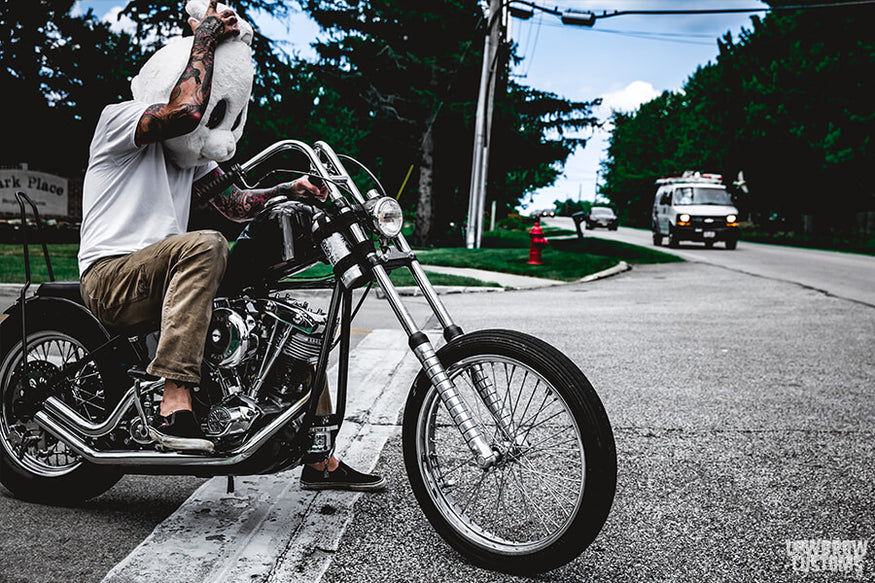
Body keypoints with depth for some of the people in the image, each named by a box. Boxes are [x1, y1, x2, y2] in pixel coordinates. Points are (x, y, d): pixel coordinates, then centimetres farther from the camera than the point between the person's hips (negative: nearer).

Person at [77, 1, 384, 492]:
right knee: (205, 246, -38)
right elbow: (186, 109, -23)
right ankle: (175, 408, -40)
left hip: (159, 278, 8)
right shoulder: (119, 118, -2)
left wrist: (288, 191, -4)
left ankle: (322, 461, 4)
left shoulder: (192, 156, 22)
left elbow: (235, 203, 13)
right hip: (111, 276, -7)